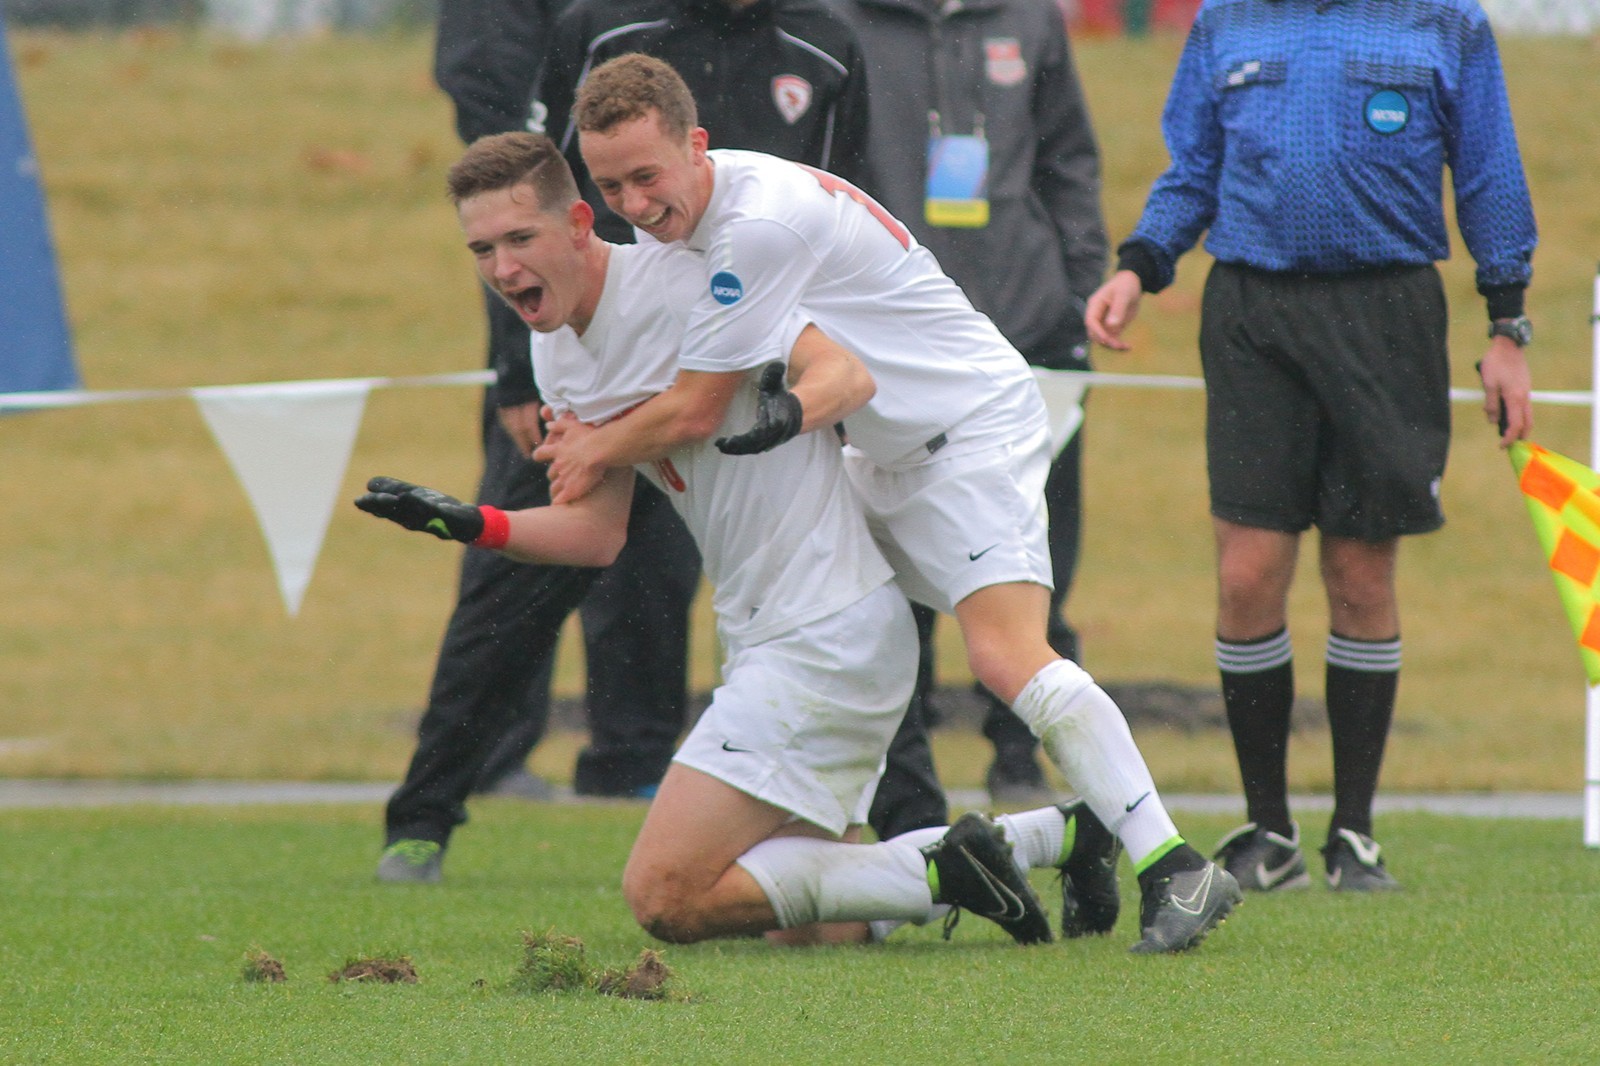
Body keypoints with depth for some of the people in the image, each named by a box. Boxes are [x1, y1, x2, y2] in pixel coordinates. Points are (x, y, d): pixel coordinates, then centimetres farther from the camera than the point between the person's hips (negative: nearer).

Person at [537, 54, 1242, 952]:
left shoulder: (764, 221, -27)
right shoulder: (676, 211, 2)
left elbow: (695, 411, -22)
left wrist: (596, 453, -4)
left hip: (976, 427, -10)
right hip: (887, 453, 10)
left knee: (1007, 654, -22)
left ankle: (1175, 870, -22)